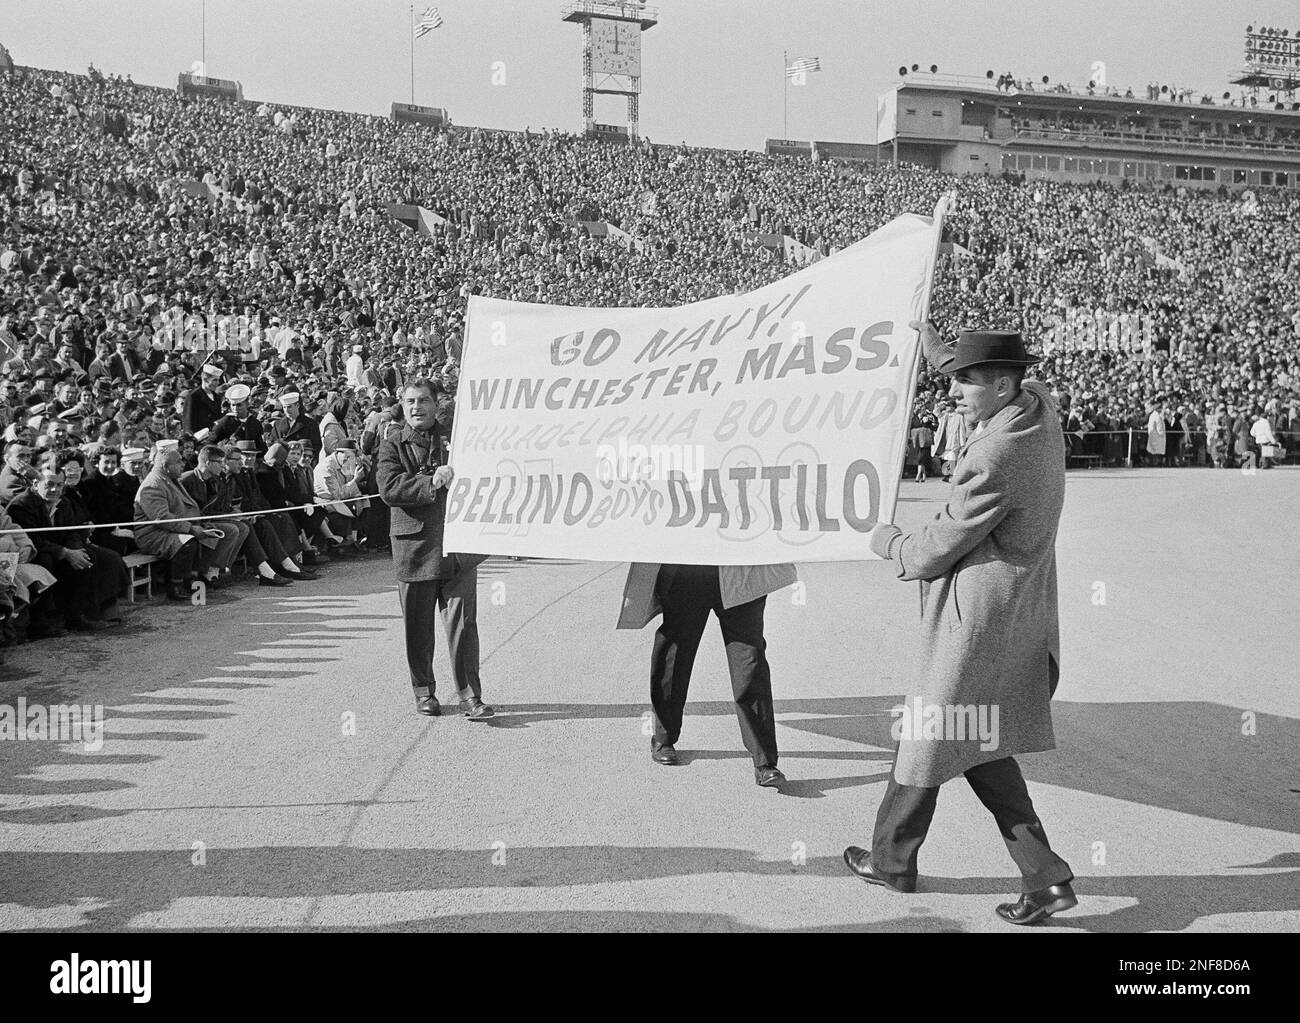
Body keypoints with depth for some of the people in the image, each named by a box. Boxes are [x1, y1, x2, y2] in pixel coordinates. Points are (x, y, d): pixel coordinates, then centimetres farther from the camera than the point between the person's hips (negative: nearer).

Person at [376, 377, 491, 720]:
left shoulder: (456, 435, 11)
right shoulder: (393, 447, 7)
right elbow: (389, 489, -9)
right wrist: (433, 483, -16)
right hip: (415, 547, 0)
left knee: (463, 623, -2)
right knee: (418, 626, 8)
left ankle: (470, 695, 3)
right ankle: (424, 692, 23)